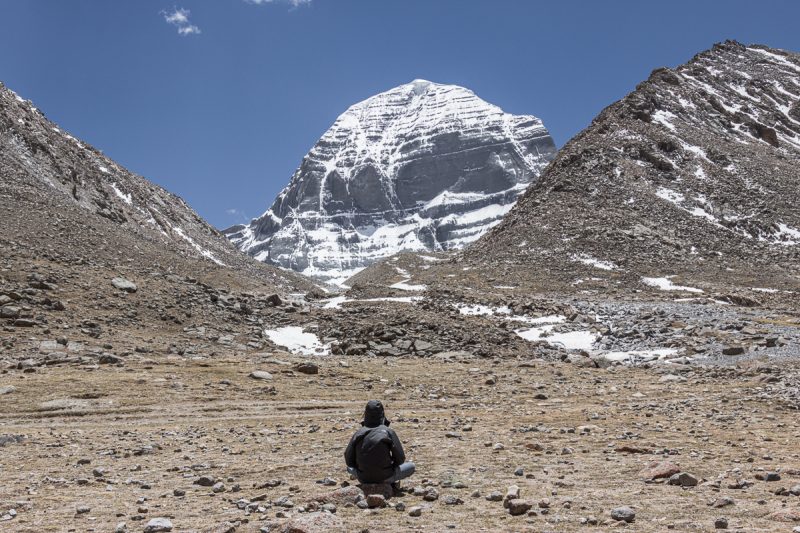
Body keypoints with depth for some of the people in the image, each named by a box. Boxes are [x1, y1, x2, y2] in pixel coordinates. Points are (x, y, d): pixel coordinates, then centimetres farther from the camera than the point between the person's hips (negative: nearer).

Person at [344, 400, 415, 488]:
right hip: (384, 477, -2)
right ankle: (391, 482, 5)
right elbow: (400, 458, -8)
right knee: (411, 466, 20)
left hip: (363, 478, 2)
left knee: (349, 468, 35)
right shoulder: (388, 432, -10)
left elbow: (349, 460, 1)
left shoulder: (358, 433, -3)